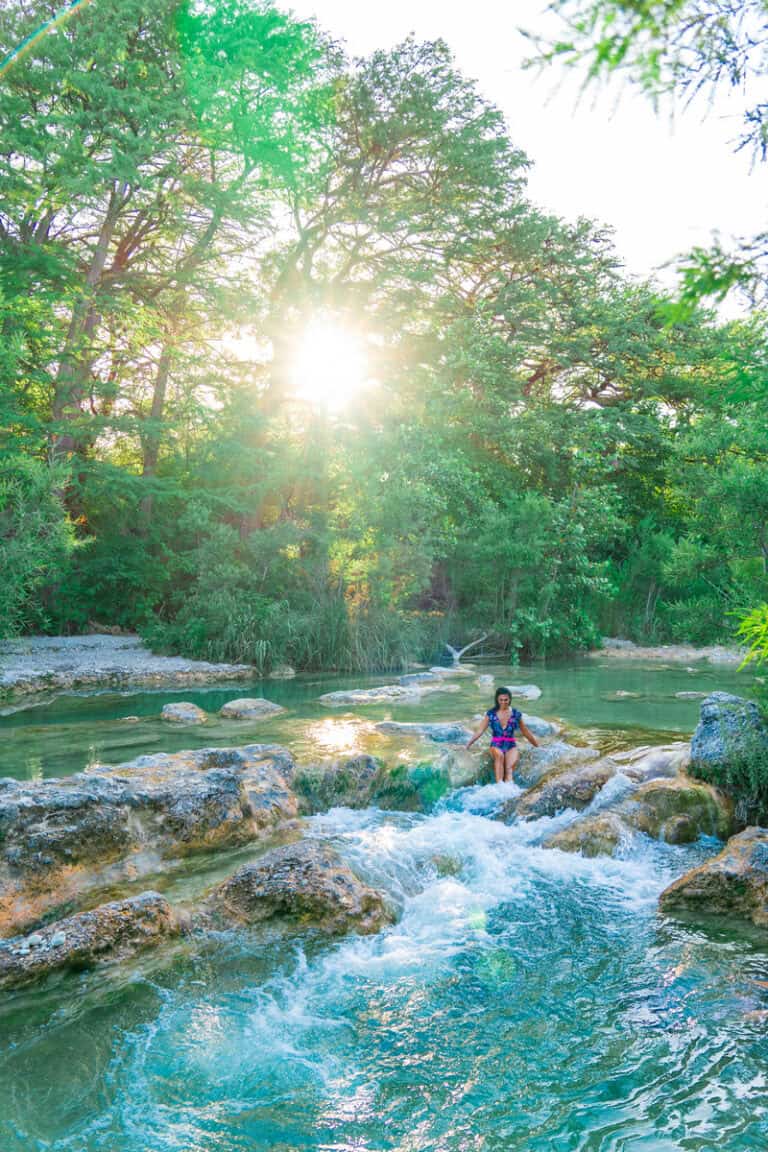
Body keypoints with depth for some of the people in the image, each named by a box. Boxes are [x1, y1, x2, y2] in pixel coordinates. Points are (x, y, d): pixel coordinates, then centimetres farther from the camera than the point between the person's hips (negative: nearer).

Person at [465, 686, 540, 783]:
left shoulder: (516, 714, 5)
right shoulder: (491, 713, 4)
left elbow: (526, 732, 16)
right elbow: (480, 731, 8)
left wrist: (538, 746, 21)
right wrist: (469, 744, 4)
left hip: (511, 746, 1)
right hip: (496, 745, -1)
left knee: (510, 767, -28)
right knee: (499, 755, -36)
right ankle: (499, 784, -42)